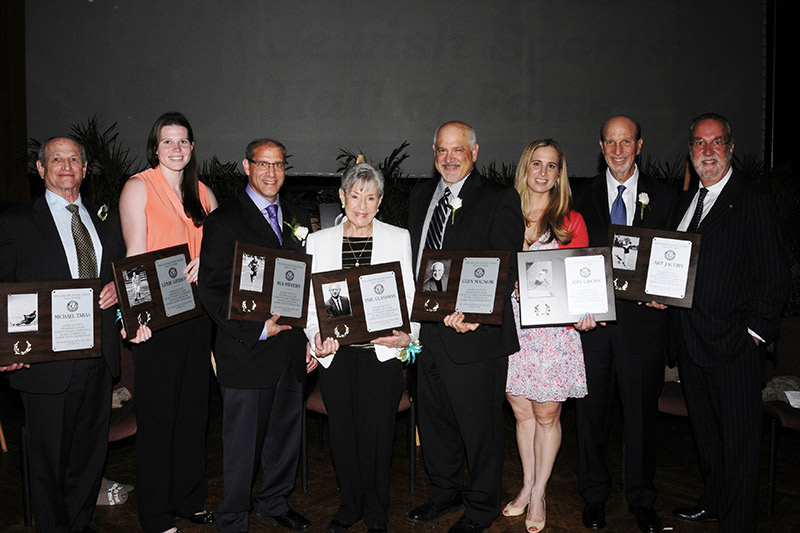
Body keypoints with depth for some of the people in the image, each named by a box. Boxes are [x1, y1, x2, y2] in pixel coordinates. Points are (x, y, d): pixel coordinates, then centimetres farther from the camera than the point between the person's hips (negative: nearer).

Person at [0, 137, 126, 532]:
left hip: (99, 361, 4)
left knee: (91, 453, 15)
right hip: (47, 363, -4)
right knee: (49, 459, 7)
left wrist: (118, 287, -3)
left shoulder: (107, 223, 13)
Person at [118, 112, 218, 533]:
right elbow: (135, 254, -10)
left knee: (194, 408, 12)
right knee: (157, 413, 1)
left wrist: (207, 258, -6)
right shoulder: (138, 187, -3)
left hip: (197, 312, 5)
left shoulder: (202, 193, 13)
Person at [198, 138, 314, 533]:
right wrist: (257, 329, -19)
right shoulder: (224, 220, -5)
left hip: (292, 349, 5)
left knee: (286, 434, 17)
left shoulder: (298, 219, 12)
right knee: (242, 442, 4)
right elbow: (212, 290, -11)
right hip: (247, 350, -5)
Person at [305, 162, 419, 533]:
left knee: (377, 435, 1)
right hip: (335, 353, 2)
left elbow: (409, 297, 4)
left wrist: (406, 335, -13)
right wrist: (316, 336, -11)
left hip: (382, 353, -1)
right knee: (343, 434, 8)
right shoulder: (319, 240, 9)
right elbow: (310, 300, 7)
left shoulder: (398, 238, 6)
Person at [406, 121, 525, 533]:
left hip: (475, 333, -6)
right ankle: (444, 491, 39)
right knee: (433, 418, 19)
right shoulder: (421, 196, 13)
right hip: (427, 331, 6)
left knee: (480, 425, 7)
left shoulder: (499, 200, -6)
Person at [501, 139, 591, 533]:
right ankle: (527, 486, 29)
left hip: (554, 328, -2)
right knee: (522, 412, 12)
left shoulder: (571, 221, 2)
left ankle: (538, 494, 21)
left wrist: (582, 313, -17)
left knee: (546, 414, 5)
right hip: (511, 326, 2)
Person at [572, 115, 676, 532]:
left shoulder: (662, 198, 6)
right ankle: (594, 495, 26)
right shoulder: (582, 197, 6)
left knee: (642, 411, 8)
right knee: (592, 409, 9)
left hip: (642, 317, 0)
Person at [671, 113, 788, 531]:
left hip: (735, 343, -7)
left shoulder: (754, 202, -7)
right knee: (704, 431, 19)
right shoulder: (686, 201, 14)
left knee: (738, 440, 3)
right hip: (690, 339, 7)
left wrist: (756, 333, -13)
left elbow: (773, 276, -9)